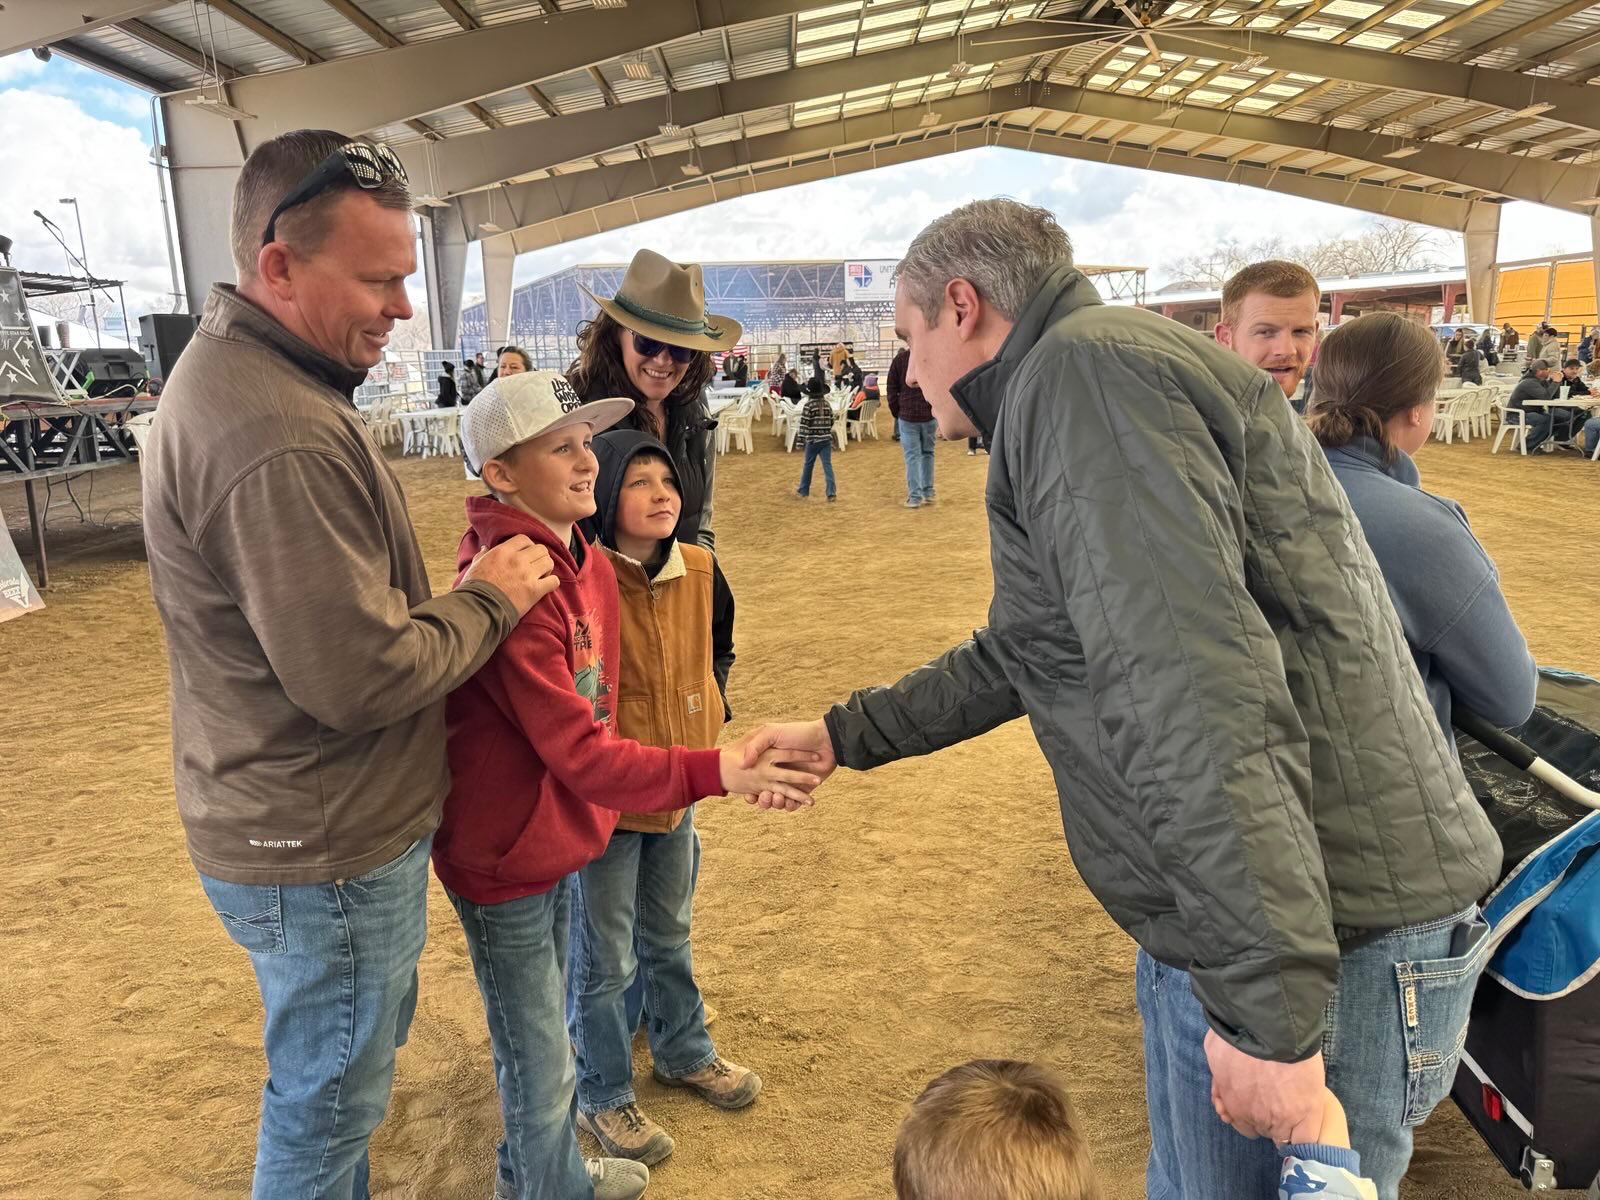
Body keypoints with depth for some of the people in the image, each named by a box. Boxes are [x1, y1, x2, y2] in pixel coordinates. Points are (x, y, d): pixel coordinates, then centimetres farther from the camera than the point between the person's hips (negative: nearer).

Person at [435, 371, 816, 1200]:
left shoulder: (585, 564, 1)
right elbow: (579, 751, -30)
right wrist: (713, 773, -36)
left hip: (558, 836, 9)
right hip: (504, 856, -8)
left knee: (540, 1043, 26)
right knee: (541, 1065, 10)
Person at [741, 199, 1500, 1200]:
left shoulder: (1084, 364, -17)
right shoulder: (1070, 387, 17)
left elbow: (1199, 692, -28)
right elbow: (1021, 654, 26)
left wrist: (1267, 1009, -26)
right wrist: (845, 734, 28)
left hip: (1317, 944, -10)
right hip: (1220, 921, 10)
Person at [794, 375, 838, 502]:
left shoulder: (808, 406, -11)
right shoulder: (827, 405, 4)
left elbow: (804, 424, -15)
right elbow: (831, 422, 10)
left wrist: (800, 440, -15)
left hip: (813, 439, -3)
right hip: (826, 439, 3)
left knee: (808, 465, 12)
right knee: (827, 465, 0)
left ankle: (803, 490, 26)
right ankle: (831, 493, -9)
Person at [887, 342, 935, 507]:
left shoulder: (900, 359, -2)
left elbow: (892, 390, 0)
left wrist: (896, 413, 9)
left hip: (907, 415, -1)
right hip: (929, 414, 2)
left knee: (912, 456, 1)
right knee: (928, 453, 15)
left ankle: (915, 497, -3)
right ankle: (928, 493, 16)